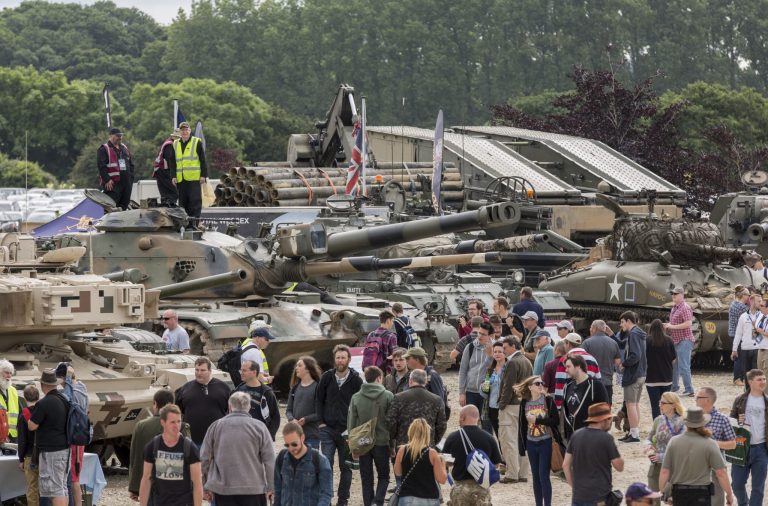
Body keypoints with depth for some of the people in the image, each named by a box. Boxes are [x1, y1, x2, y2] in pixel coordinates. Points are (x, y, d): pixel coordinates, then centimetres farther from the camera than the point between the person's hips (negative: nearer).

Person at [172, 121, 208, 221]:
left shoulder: (197, 142, 3)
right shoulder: (175, 144, 15)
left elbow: (202, 160, 1)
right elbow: (173, 162, 16)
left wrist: (203, 175, -6)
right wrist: (173, 176, 4)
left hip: (194, 178, -4)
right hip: (180, 178, 4)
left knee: (195, 199, -8)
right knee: (183, 200, 6)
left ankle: (195, 216, -9)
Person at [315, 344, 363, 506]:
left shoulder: (356, 380, -4)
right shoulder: (327, 377, 3)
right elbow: (319, 400, 10)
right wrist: (321, 422, 0)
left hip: (347, 431, -1)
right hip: (328, 429, 1)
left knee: (346, 467, 6)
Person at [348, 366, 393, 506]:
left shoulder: (356, 398, 0)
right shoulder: (388, 396, -7)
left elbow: (351, 423, 3)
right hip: (382, 442, -2)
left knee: (366, 479, 12)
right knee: (383, 476, 11)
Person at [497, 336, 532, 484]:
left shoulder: (512, 363, -13)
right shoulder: (527, 362, 14)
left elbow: (508, 386, -17)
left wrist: (502, 404, -12)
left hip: (511, 405, -9)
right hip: (524, 405, 9)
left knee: (508, 439, -6)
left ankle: (512, 473, -8)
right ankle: (523, 473, 13)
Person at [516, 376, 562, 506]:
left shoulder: (548, 400, -7)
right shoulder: (525, 403, 2)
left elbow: (555, 420, -12)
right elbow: (522, 424, 6)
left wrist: (537, 419, -16)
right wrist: (522, 444, 6)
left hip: (545, 442, -4)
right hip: (531, 443, 4)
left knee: (544, 476, -6)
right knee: (536, 476, 11)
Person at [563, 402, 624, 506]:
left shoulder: (576, 435, 3)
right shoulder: (606, 438, -12)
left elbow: (566, 465, 7)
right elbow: (619, 467, -4)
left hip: (578, 495, 5)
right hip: (599, 497, -5)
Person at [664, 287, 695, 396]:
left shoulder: (685, 308, -14)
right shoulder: (674, 308, 16)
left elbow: (688, 323, -24)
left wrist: (673, 326, -20)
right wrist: (667, 325, 7)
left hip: (684, 341, -10)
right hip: (676, 341, 10)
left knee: (683, 367, -10)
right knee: (673, 365, 18)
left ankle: (689, 390, -8)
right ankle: (674, 386, 30)